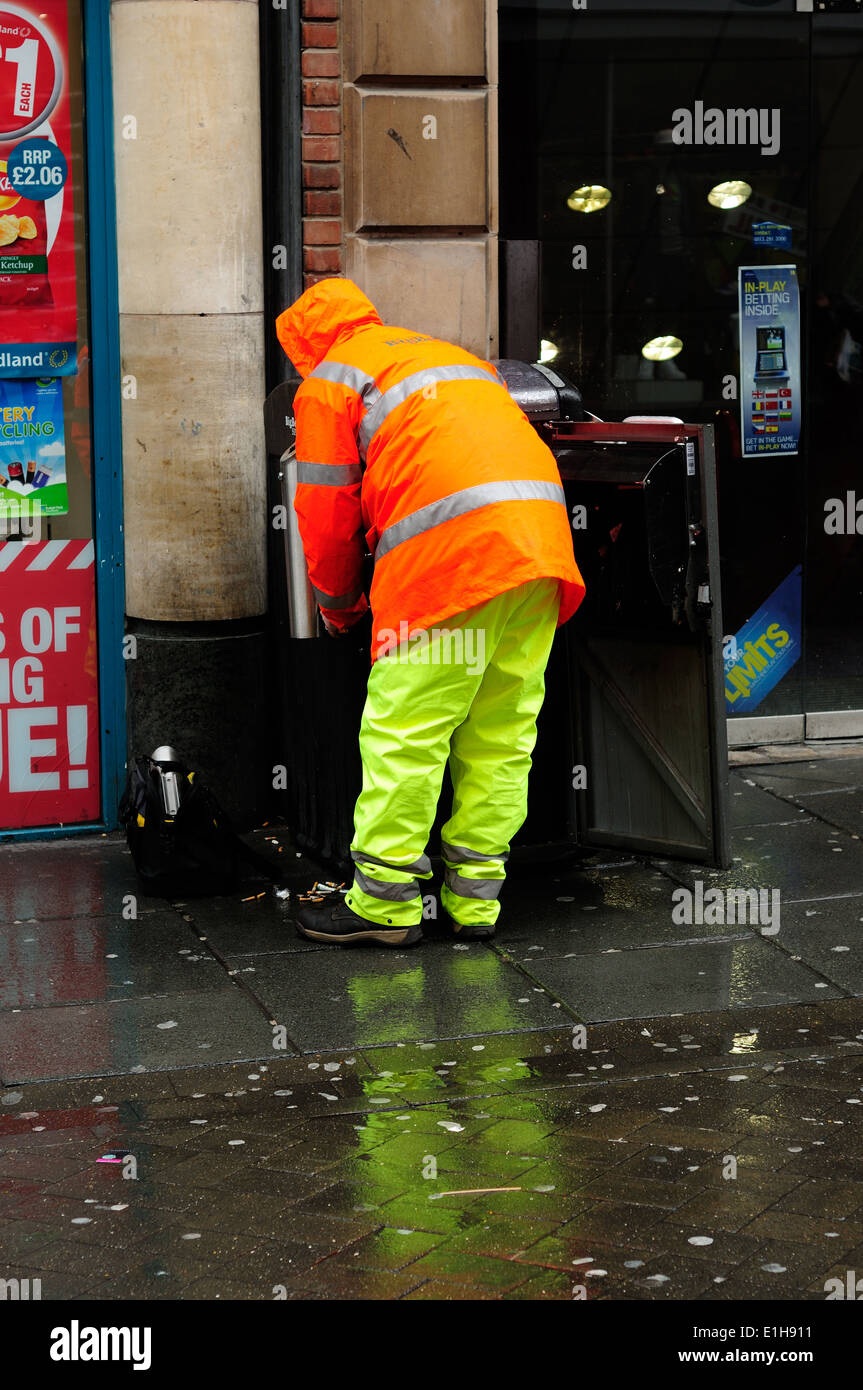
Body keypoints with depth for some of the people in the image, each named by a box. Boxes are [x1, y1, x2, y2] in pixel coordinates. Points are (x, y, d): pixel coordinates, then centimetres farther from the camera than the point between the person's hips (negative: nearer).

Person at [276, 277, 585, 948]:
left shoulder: (329, 381, 12)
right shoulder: (452, 354, 34)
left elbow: (327, 508, 9)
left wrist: (336, 601, 26)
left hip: (453, 548, -7)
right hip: (543, 540, 7)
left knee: (404, 730, -2)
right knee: (501, 734, 10)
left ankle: (385, 903, 0)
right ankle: (475, 896, 13)